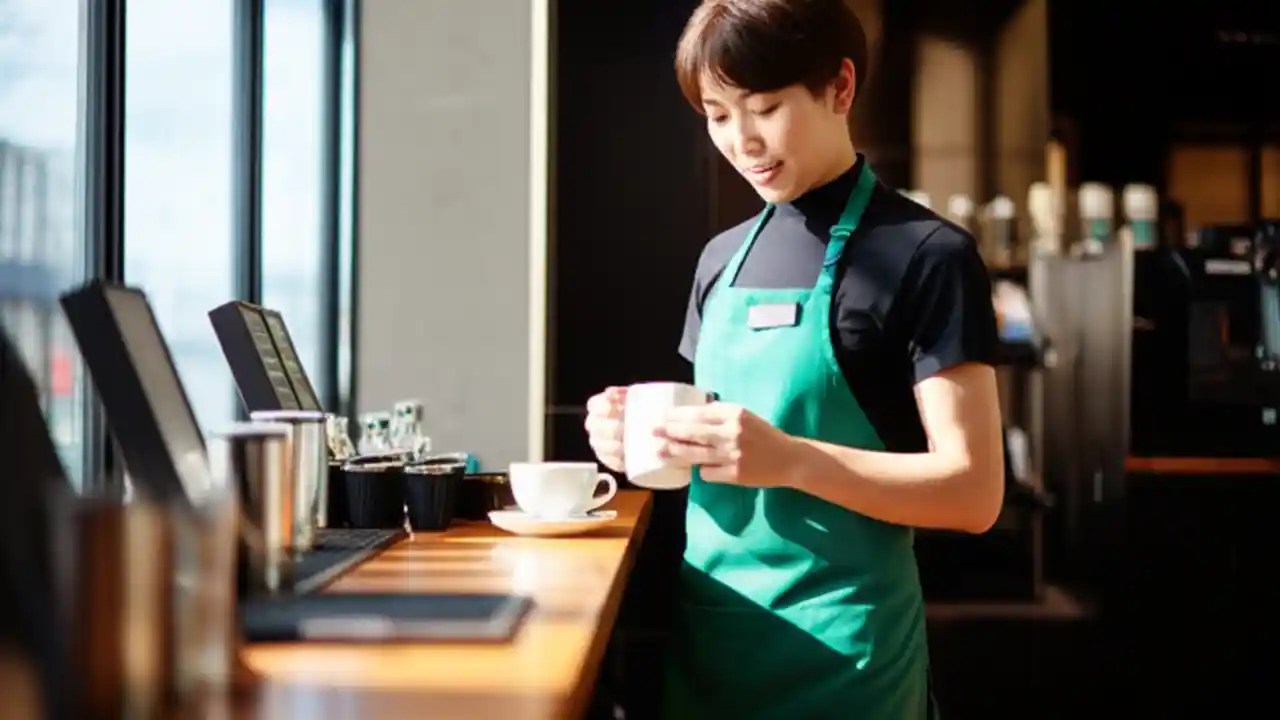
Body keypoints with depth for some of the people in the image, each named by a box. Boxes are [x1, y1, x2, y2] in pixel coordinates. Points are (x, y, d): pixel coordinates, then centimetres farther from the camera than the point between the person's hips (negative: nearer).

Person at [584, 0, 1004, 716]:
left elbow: (973, 492, -14)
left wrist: (789, 458, -26)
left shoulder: (926, 256, -10)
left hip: (836, 654, -6)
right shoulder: (722, 257, 9)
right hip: (705, 636, 6)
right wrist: (648, 435, -3)